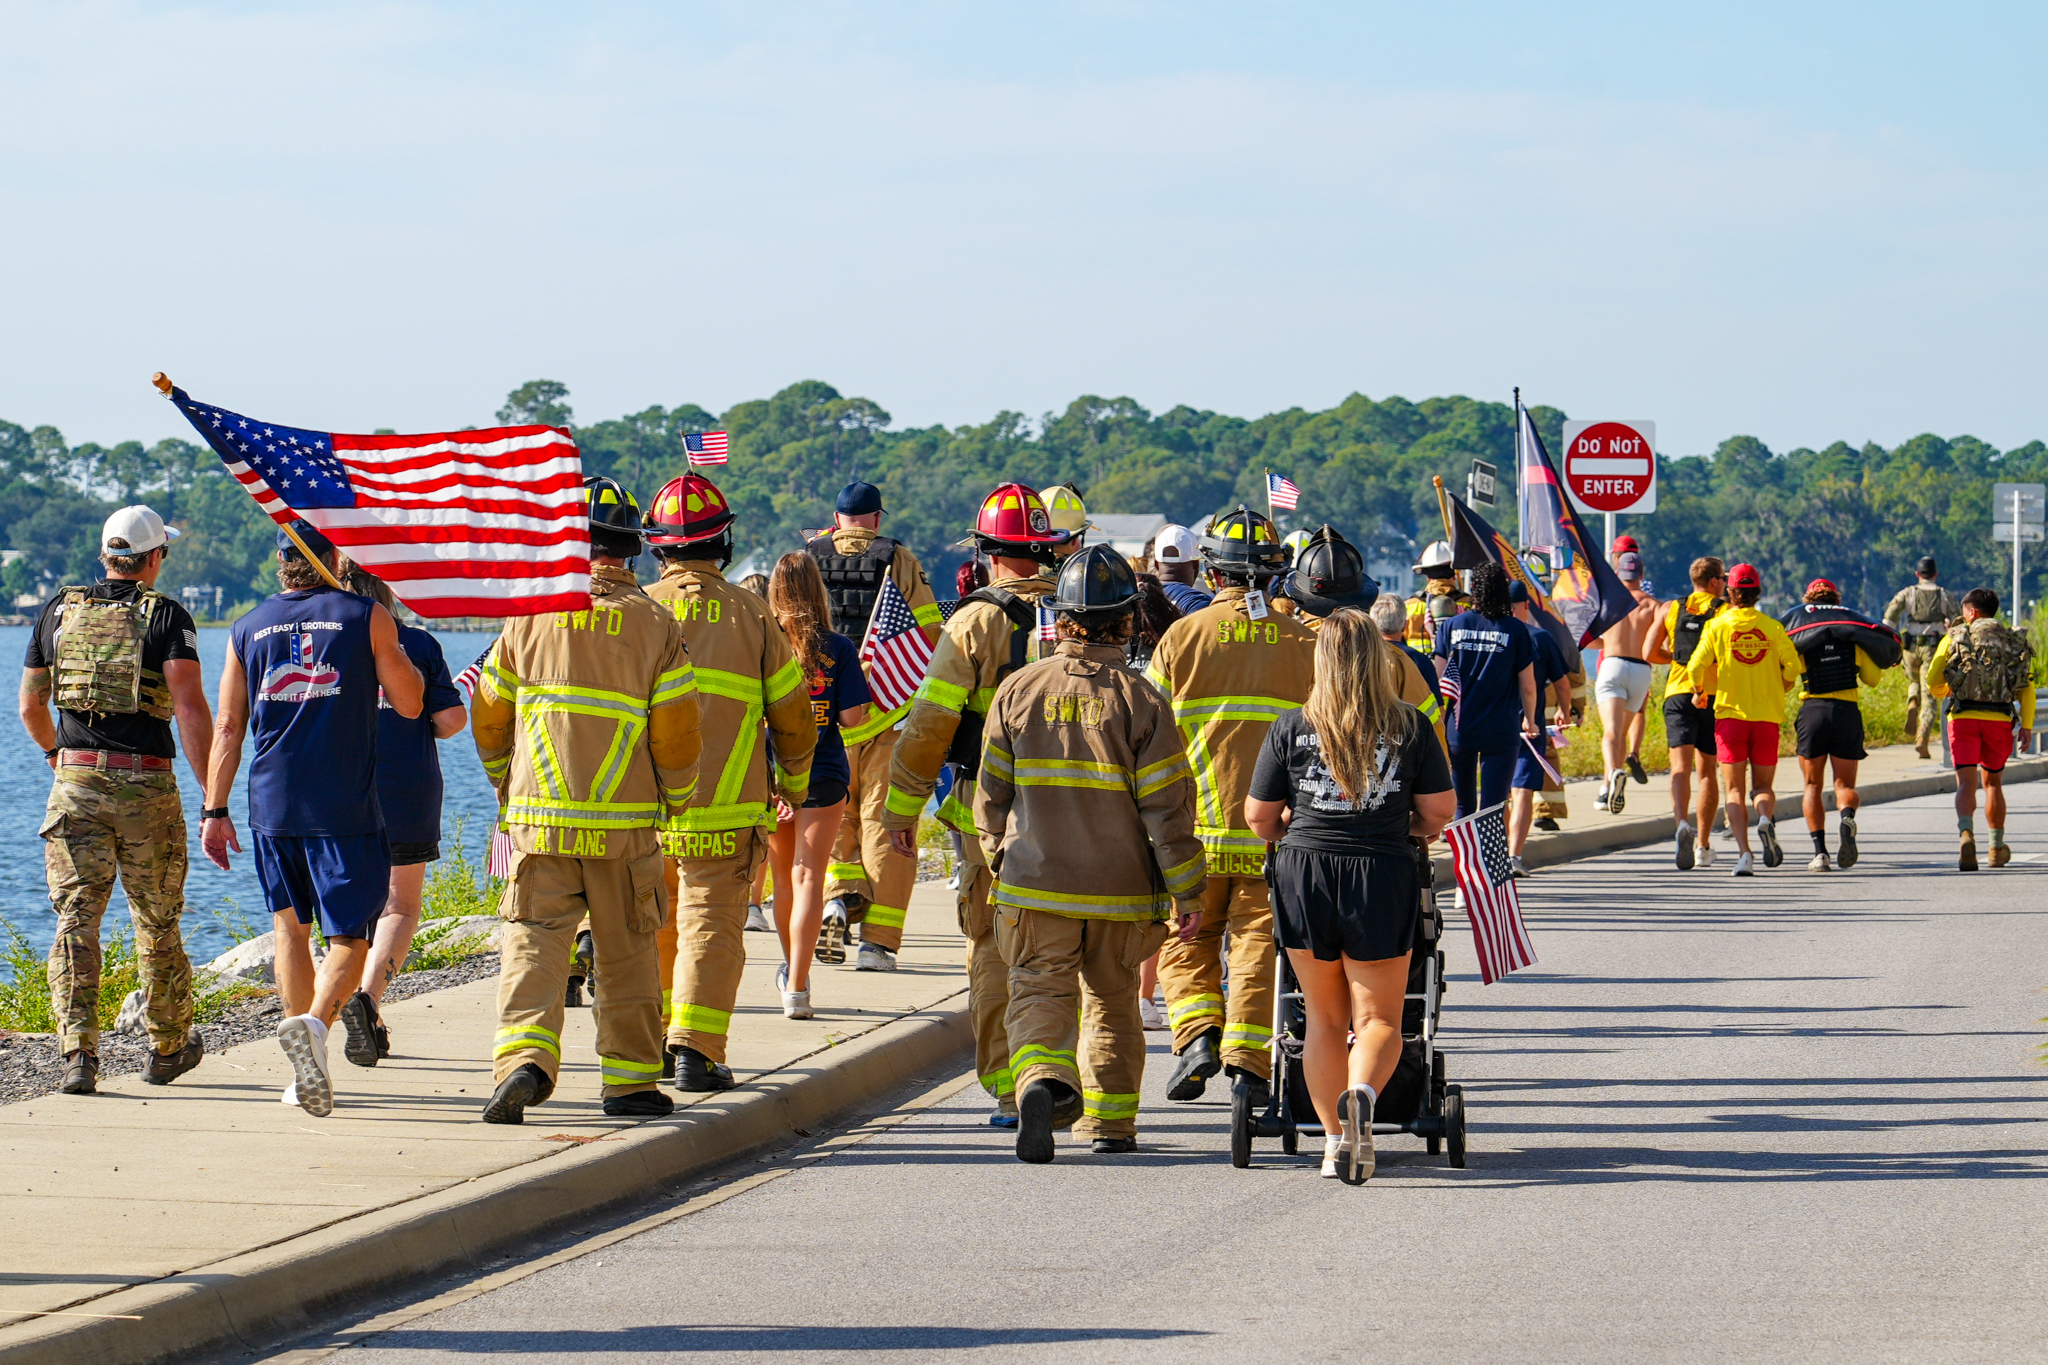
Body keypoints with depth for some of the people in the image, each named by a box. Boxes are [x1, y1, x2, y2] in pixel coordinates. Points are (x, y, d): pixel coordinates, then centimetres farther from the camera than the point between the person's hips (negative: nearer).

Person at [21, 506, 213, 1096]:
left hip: (75, 782, 2)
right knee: (158, 921, 13)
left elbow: (30, 705, 16)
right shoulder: (167, 617, -3)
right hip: (147, 785, -2)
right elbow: (189, 704, -15)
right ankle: (168, 1048, 27)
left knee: (76, 919, -1)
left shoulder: (59, 611, 8)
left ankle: (79, 1053, -15)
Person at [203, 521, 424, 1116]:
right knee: (349, 937, 1)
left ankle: (304, 1075, 12)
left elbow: (228, 728, 7)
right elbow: (409, 704, 4)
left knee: (290, 929, 14)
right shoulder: (367, 618, -1)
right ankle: (315, 1022, -28)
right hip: (346, 809, -3)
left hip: (273, 804, 3)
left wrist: (215, 810, 10)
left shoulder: (248, 629, 8)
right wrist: (398, 656, 23)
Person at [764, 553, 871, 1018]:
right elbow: (852, 717, -10)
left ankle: (791, 967, 37)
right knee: (808, 878, -3)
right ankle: (797, 985, -14)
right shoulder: (838, 648, -8)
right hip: (823, 778, -2)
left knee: (784, 878, 18)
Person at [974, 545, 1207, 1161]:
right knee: (1112, 1001, 16)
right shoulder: (1139, 700, -8)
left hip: (1036, 881, 0)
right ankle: (1111, 1121, 20)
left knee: (1040, 994, -1)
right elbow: (1166, 806, -8)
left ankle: (1043, 1080, -29)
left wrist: (999, 855, 24)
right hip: (1122, 888, 0)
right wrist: (1186, 891, 0)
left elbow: (992, 793, 6)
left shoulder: (1018, 690, -1)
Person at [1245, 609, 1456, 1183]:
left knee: (1324, 1017, 15)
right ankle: (1361, 1094, -24)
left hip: (1305, 875, 1)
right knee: (1379, 1017, 6)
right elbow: (1439, 813, 2)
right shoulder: (1410, 727, 0)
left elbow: (1259, 818, 4)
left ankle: (1335, 1137, 11)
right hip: (1383, 877, -1)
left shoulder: (1291, 729, 0)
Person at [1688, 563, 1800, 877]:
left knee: (1734, 790, 1)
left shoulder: (1717, 626, -2)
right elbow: (1792, 664, -7)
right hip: (1768, 716, 1)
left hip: (1730, 713, -1)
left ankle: (1744, 852, -15)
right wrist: (1779, 691, 13)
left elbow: (1697, 665, -8)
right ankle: (1766, 818, -21)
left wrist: (1699, 693, 13)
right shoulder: (1772, 628, 1)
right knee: (1762, 784, 13)